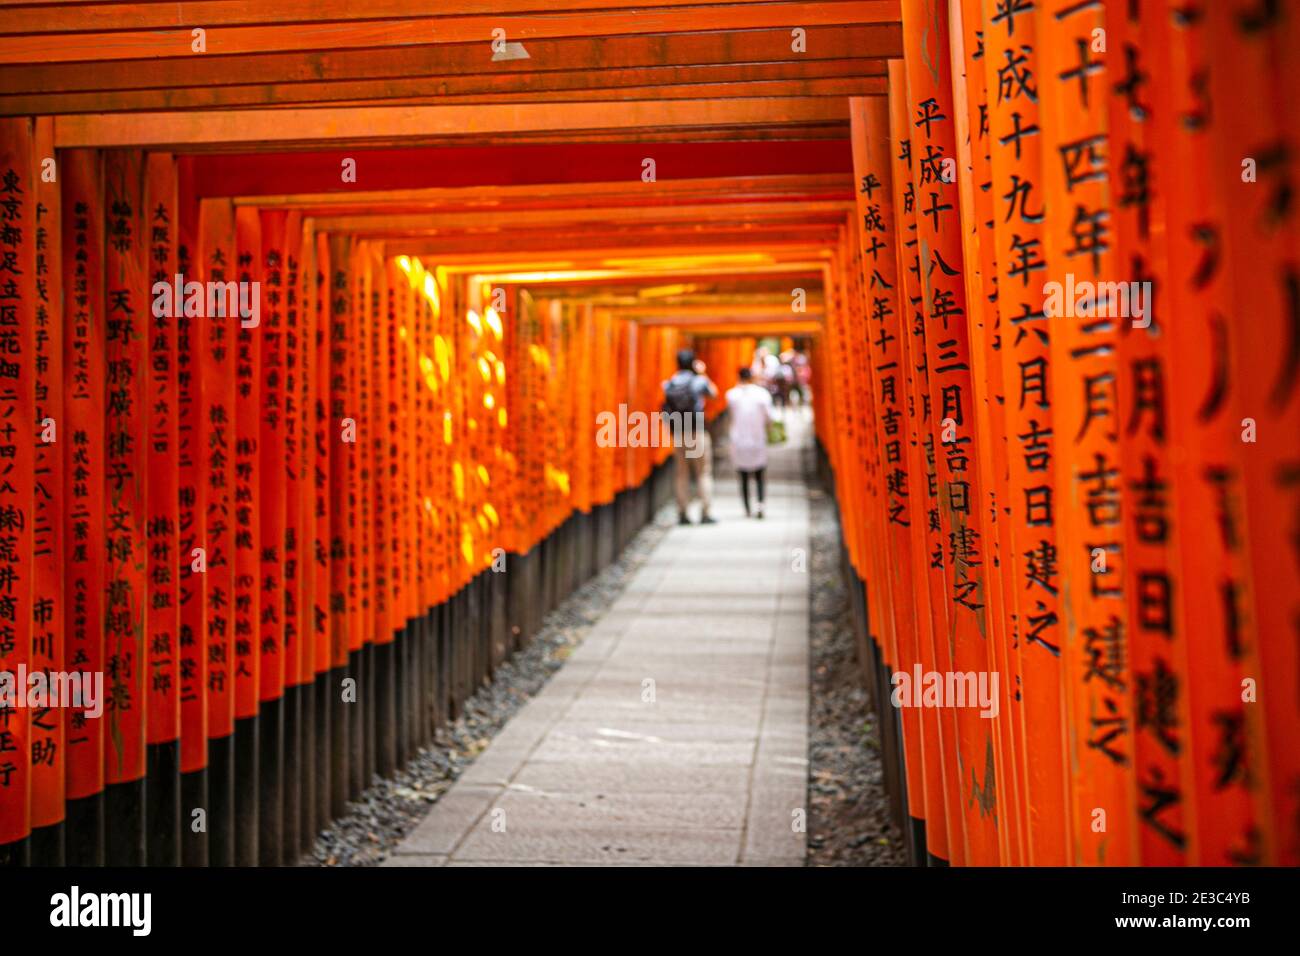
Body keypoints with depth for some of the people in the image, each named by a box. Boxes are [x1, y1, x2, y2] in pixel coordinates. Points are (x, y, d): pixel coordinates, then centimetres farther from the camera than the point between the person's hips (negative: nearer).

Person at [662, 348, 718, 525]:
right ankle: (705, 513, 0)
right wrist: (703, 373, 21)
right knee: (703, 472, 4)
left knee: (681, 473, 10)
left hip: (677, 434, 4)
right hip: (697, 432, -3)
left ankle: (682, 513, 10)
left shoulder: (669, 384, 1)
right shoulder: (699, 380, -7)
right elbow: (714, 393, 12)